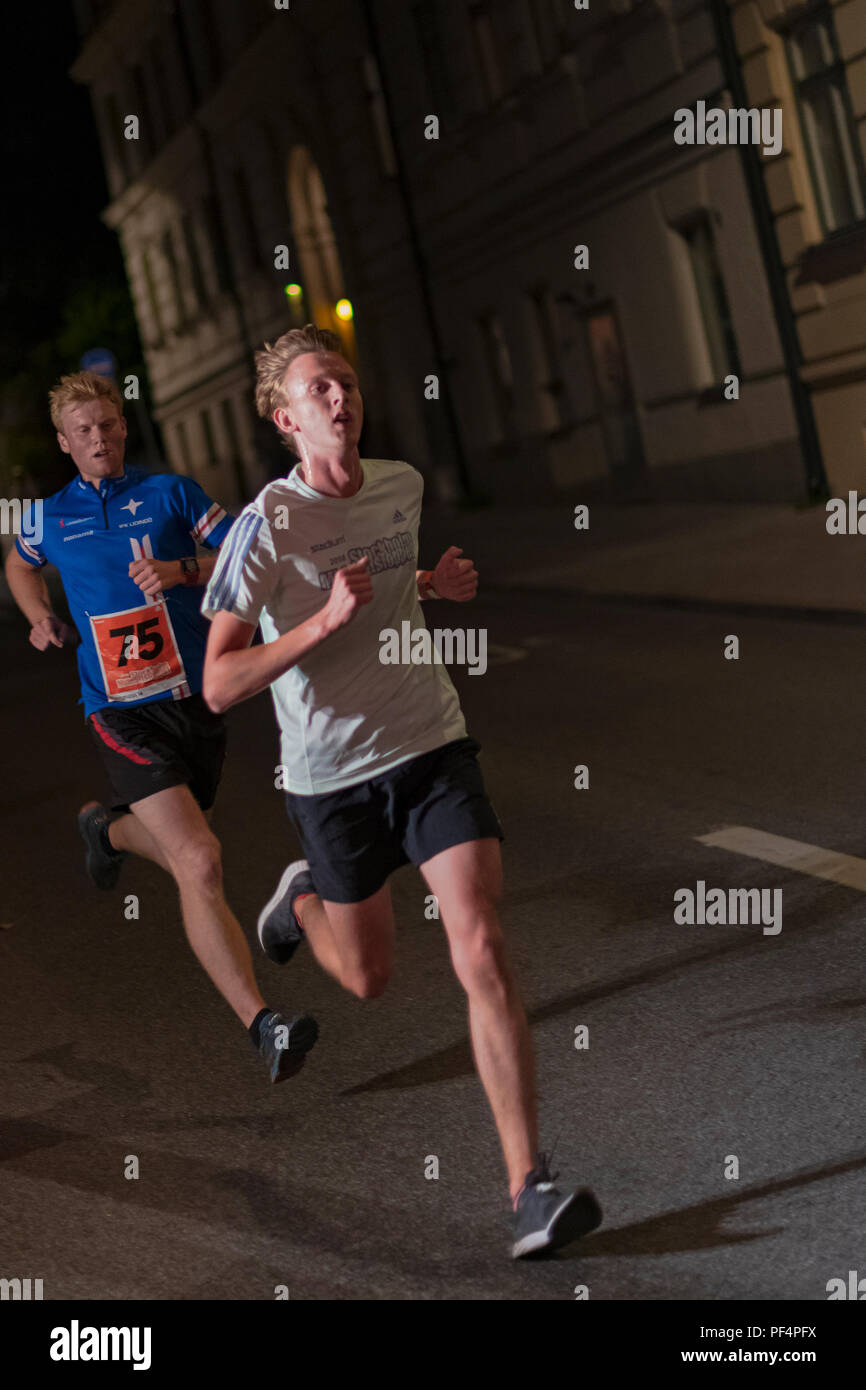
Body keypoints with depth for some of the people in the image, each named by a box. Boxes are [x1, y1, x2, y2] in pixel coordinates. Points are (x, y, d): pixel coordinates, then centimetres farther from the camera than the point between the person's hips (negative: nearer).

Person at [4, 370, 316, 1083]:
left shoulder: (171, 492, 5)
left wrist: (185, 571, -15)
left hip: (197, 698, 3)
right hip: (123, 714, -3)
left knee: (183, 848, 23)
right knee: (198, 863, -20)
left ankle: (106, 828, 57)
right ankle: (262, 1024, -25)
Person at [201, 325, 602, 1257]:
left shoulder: (401, 484, 3)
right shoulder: (265, 526, -14)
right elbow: (218, 686, -18)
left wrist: (434, 584, 6)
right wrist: (325, 620, -28)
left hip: (433, 749, 3)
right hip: (332, 777, -2)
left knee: (482, 954, -14)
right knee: (369, 979, 14)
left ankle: (530, 1188, -12)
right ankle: (300, 900, 51)